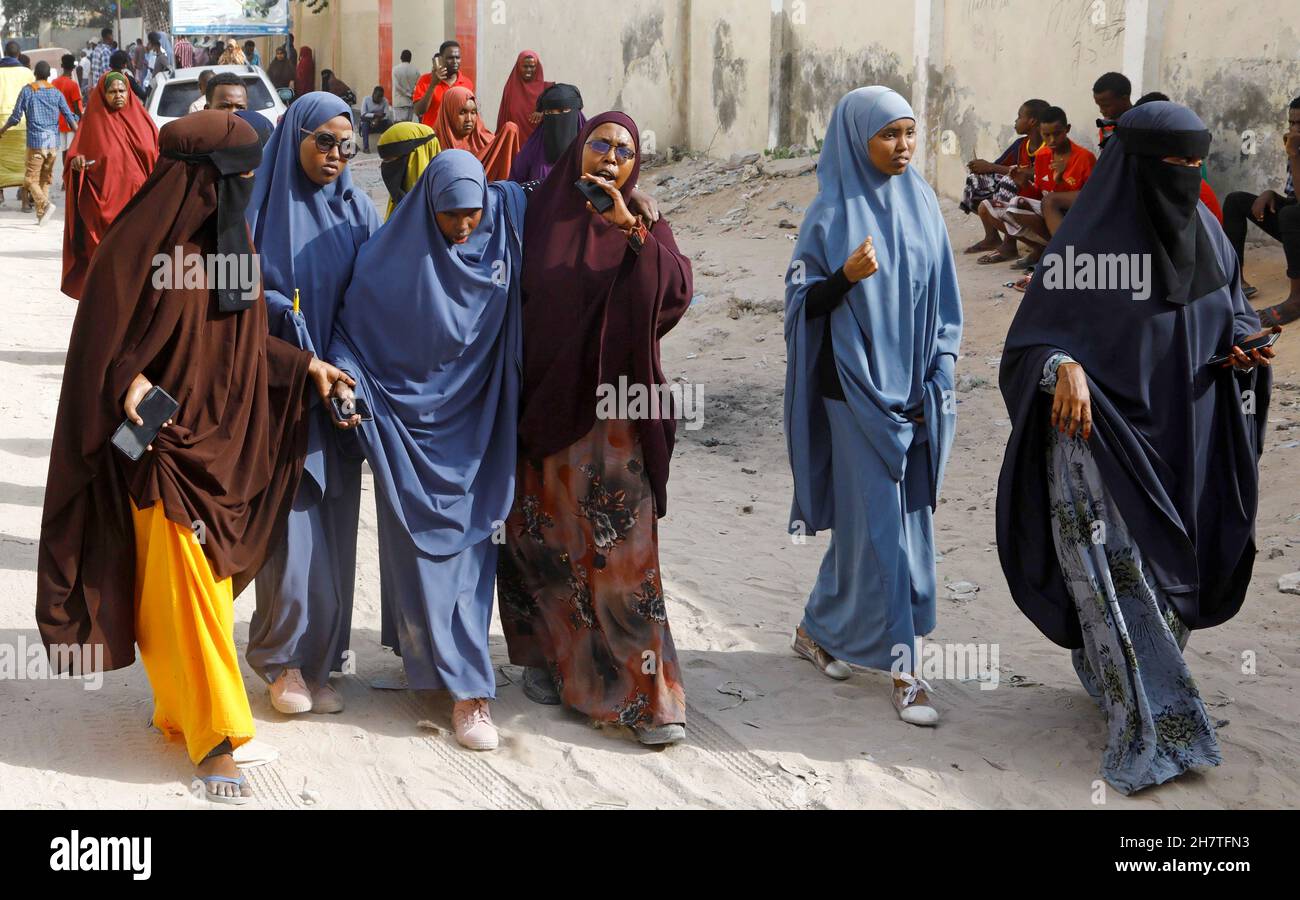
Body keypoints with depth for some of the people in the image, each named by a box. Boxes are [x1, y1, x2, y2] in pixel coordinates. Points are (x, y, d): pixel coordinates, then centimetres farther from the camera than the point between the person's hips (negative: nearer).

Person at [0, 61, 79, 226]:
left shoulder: (27, 91, -3)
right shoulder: (56, 93, 5)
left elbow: (15, 116, 0)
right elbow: (70, 117, 0)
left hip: (35, 143, -3)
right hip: (53, 143, 3)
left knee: (32, 179, 0)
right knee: (45, 179, 12)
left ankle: (44, 204, -25)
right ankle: (40, 216, 11)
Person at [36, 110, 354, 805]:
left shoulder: (228, 239, 5)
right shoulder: (138, 247, -16)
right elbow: (104, 344, -12)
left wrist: (302, 365, 10)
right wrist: (129, 383, -30)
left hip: (226, 443, 7)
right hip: (166, 443, -7)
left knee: (208, 580, 14)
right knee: (187, 585, -2)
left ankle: (184, 704, 28)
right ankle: (211, 735, 7)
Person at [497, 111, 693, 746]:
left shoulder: (644, 226, 4)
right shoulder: (540, 216, 6)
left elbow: (676, 290, -14)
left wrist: (628, 229, -23)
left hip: (611, 411, -2)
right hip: (540, 404, 2)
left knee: (622, 548, -6)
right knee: (543, 542, 9)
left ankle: (646, 696, -4)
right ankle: (546, 656, 28)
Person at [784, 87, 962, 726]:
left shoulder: (922, 202, 7)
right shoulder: (833, 213, -7)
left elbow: (942, 294, 12)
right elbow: (802, 303, -6)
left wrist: (939, 374, 5)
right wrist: (846, 277, -25)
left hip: (914, 389, 5)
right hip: (857, 389, -5)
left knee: (898, 514, 10)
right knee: (881, 522, -4)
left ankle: (818, 630, 27)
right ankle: (903, 667, 3)